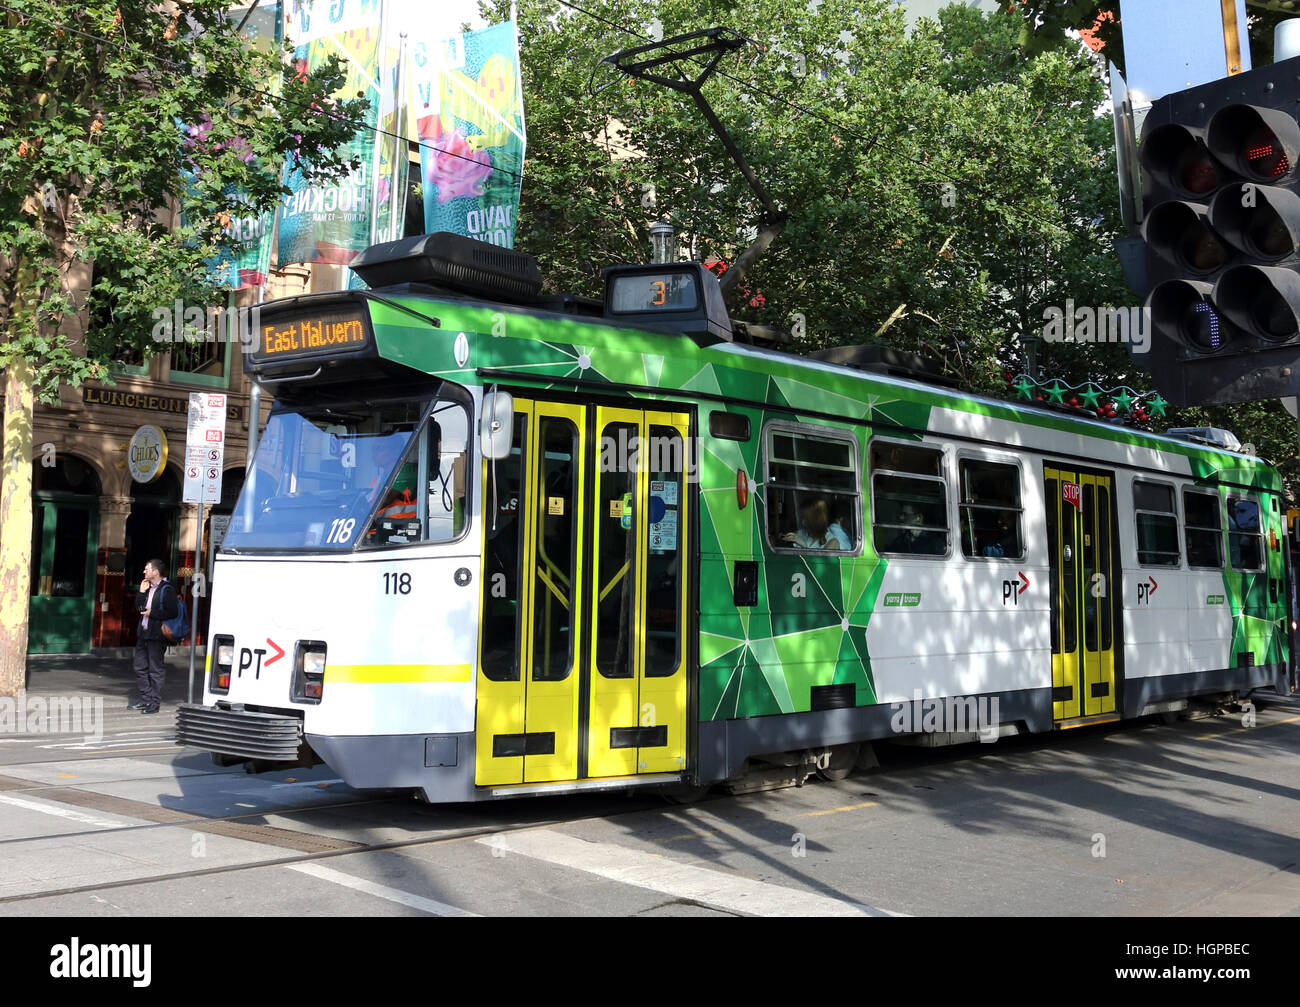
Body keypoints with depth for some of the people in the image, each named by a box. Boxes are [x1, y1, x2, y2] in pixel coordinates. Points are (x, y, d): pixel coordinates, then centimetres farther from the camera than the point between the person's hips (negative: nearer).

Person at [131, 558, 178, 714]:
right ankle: (146, 700, 22)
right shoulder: (148, 588, 15)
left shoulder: (167, 589, -12)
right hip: (143, 633, 9)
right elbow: (139, 608, 14)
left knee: (155, 670, -2)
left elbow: (173, 613, -17)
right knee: (140, 668, 13)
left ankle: (155, 703, 3)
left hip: (156, 635, -9)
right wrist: (141, 592, 3)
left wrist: (152, 613, -14)